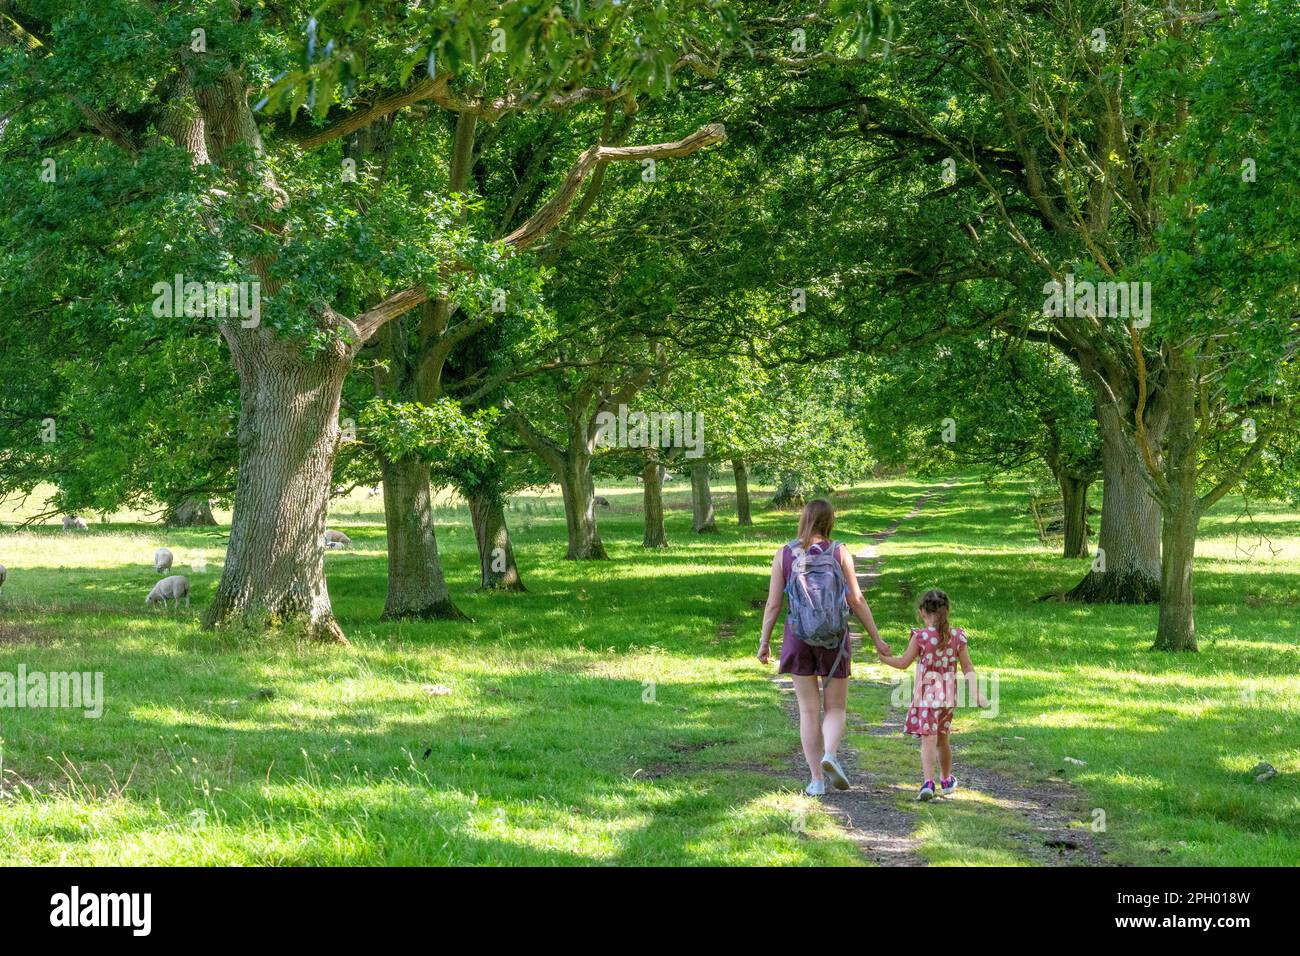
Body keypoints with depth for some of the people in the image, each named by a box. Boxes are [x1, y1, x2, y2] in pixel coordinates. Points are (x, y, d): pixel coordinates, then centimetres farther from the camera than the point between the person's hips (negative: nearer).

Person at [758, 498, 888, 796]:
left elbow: (773, 604, -3)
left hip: (798, 636, 1)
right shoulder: (839, 552, -5)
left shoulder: (784, 554, -2)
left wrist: (764, 642, 7)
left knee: (809, 710, 9)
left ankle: (817, 780, 5)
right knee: (836, 708, 11)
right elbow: (857, 600, -6)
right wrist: (877, 639, 2)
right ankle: (830, 756, -19)